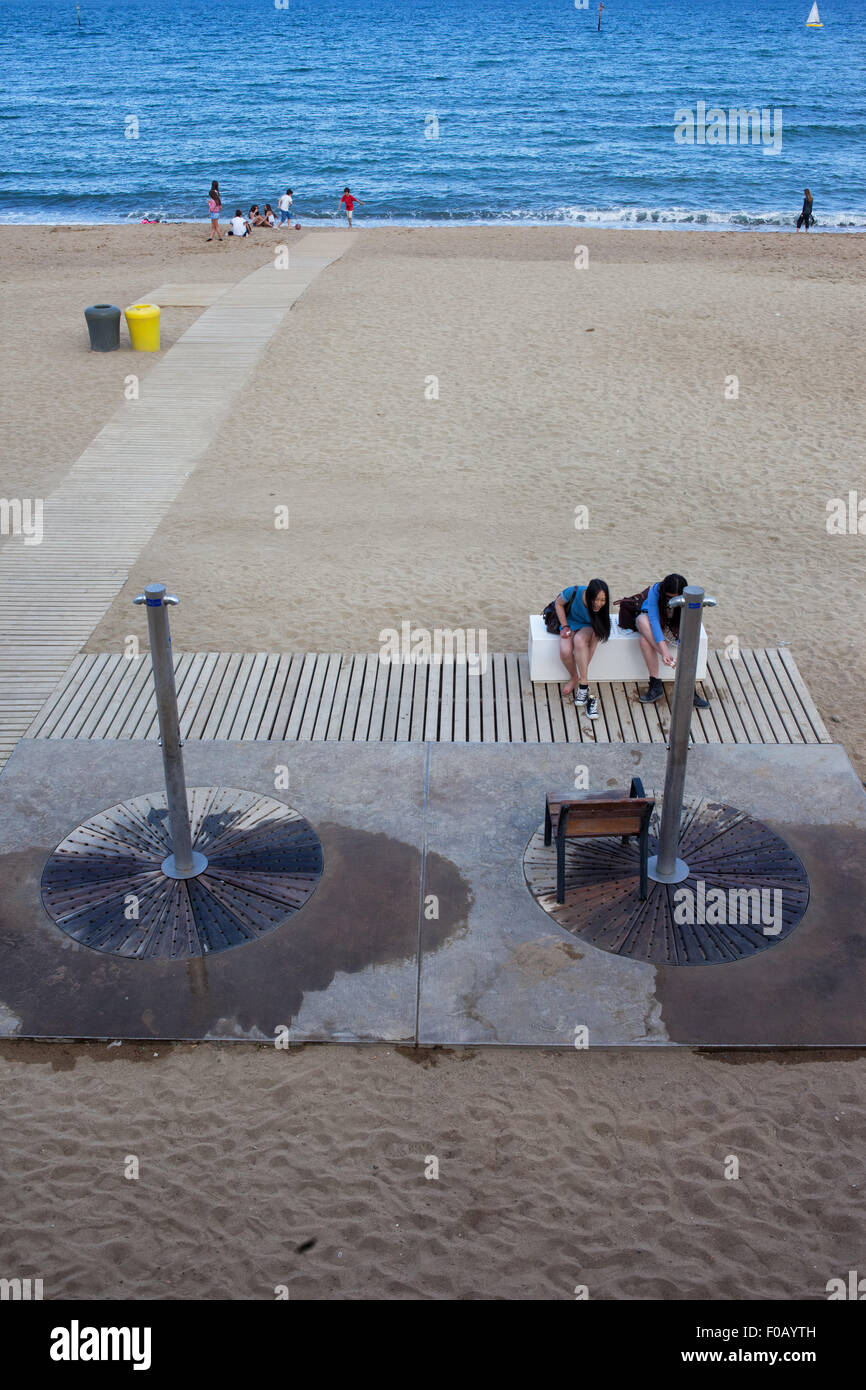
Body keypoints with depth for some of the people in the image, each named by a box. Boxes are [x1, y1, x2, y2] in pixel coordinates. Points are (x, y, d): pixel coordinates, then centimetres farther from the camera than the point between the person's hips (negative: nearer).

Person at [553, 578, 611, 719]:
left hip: (588, 627, -1)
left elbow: (596, 635, -19)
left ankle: (583, 684, -31)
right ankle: (574, 678, 1)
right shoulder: (574, 592, -28)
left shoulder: (602, 606, -26)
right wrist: (565, 626, -11)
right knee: (565, 651, -30)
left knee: (579, 640, -38)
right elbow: (559, 603, -5)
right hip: (571, 623, 1)